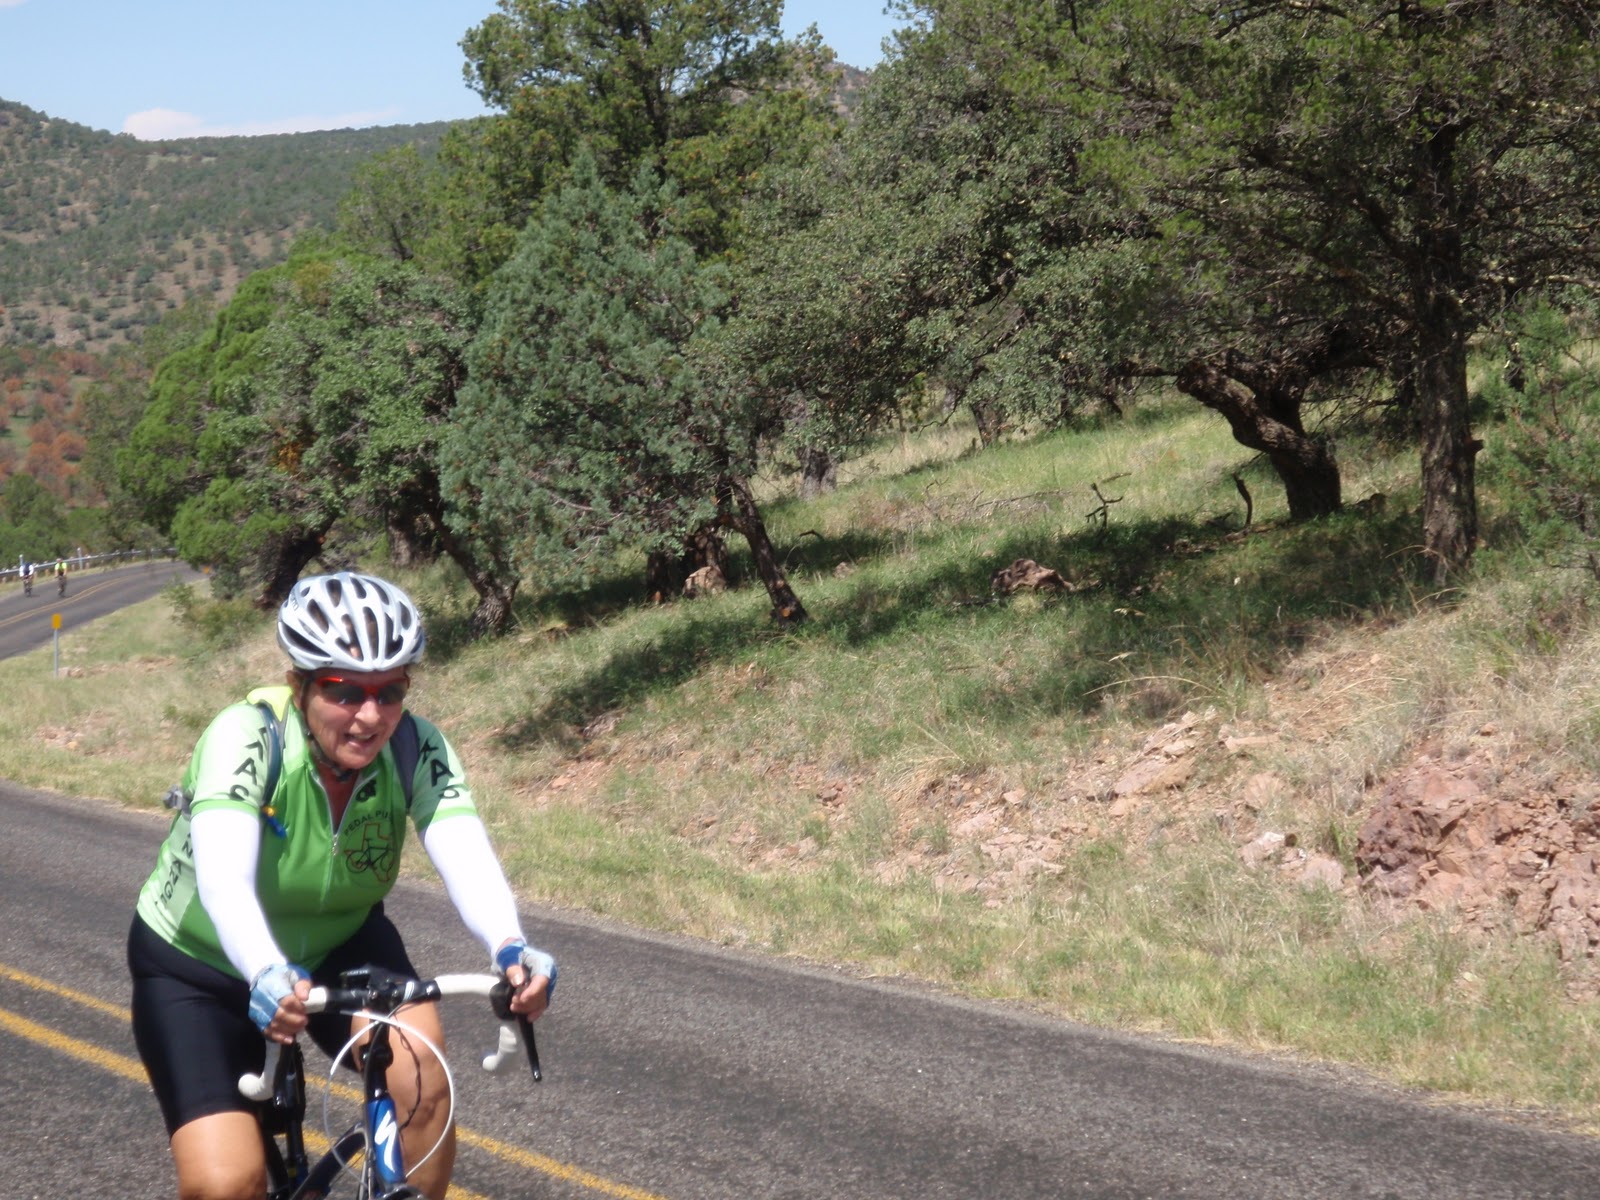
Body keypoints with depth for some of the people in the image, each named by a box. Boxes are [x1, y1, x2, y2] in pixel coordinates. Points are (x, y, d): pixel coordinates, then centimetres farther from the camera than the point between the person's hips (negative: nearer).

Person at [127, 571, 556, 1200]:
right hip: (200, 961, -3)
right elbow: (223, 878, -45)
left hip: (337, 944, 3)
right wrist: (267, 976, -64)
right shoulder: (245, 737, -30)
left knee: (419, 1068, -27)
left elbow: (466, 854, -36)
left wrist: (510, 949, -57)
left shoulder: (417, 749, -21)